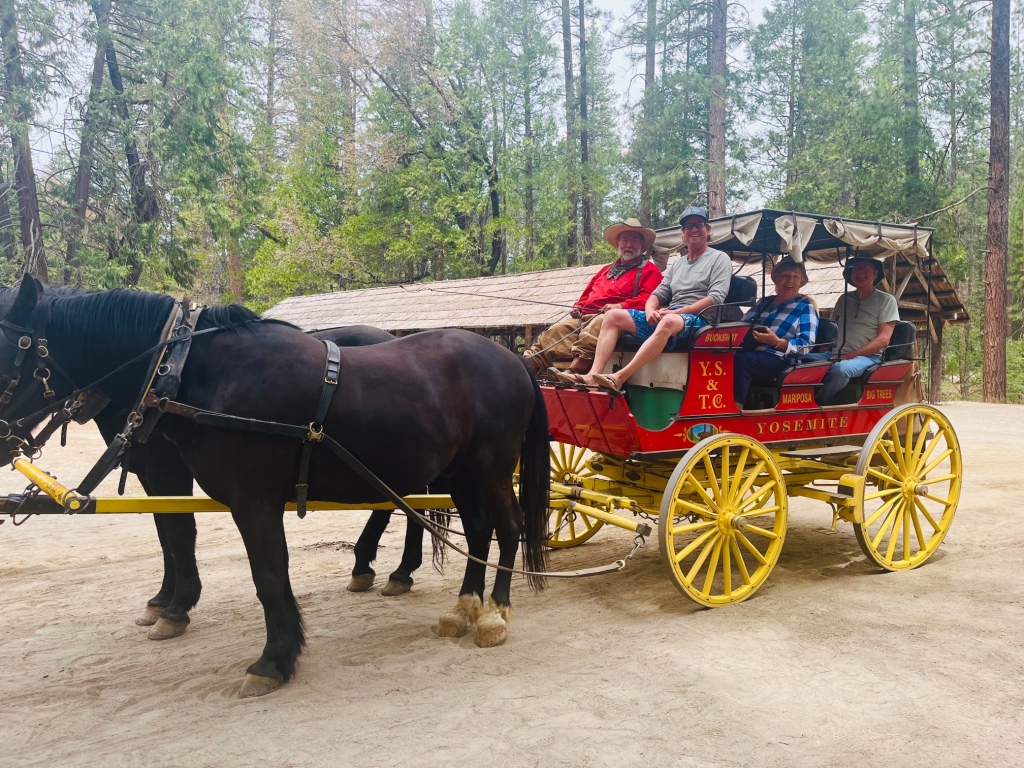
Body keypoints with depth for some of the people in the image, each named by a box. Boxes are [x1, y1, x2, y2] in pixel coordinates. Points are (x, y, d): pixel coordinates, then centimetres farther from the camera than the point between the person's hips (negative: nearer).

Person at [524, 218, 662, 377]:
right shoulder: (606, 270, 34)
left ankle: (573, 372, -57)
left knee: (592, 330, -39)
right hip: (585, 315, 7)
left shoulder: (648, 269, 11)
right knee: (554, 332, -15)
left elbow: (648, 299, -5)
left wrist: (621, 306, -18)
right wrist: (578, 307, 13)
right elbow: (587, 294, 35)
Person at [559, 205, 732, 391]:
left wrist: (677, 312, -14)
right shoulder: (676, 264, 26)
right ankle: (593, 375, -28)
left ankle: (619, 378, -50)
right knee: (613, 315, -9)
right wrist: (650, 310, -7)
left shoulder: (719, 259, 7)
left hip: (697, 319, -7)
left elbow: (716, 298, -7)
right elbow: (658, 294, 18)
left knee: (668, 322, -41)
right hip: (664, 317, 7)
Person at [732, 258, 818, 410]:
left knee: (740, 360, -36)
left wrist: (777, 342, -19)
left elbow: (806, 346, -3)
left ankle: (736, 408, -37)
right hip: (753, 354, 5)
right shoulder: (764, 302, 26)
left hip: (781, 359, -5)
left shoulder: (806, 307, 9)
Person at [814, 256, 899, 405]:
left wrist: (849, 355, -14)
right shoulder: (844, 299, 20)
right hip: (835, 355, 5)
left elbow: (883, 339, -4)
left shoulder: (886, 300, 6)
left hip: (867, 357, -4)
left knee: (841, 368, -39)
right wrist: (825, 355, -1)